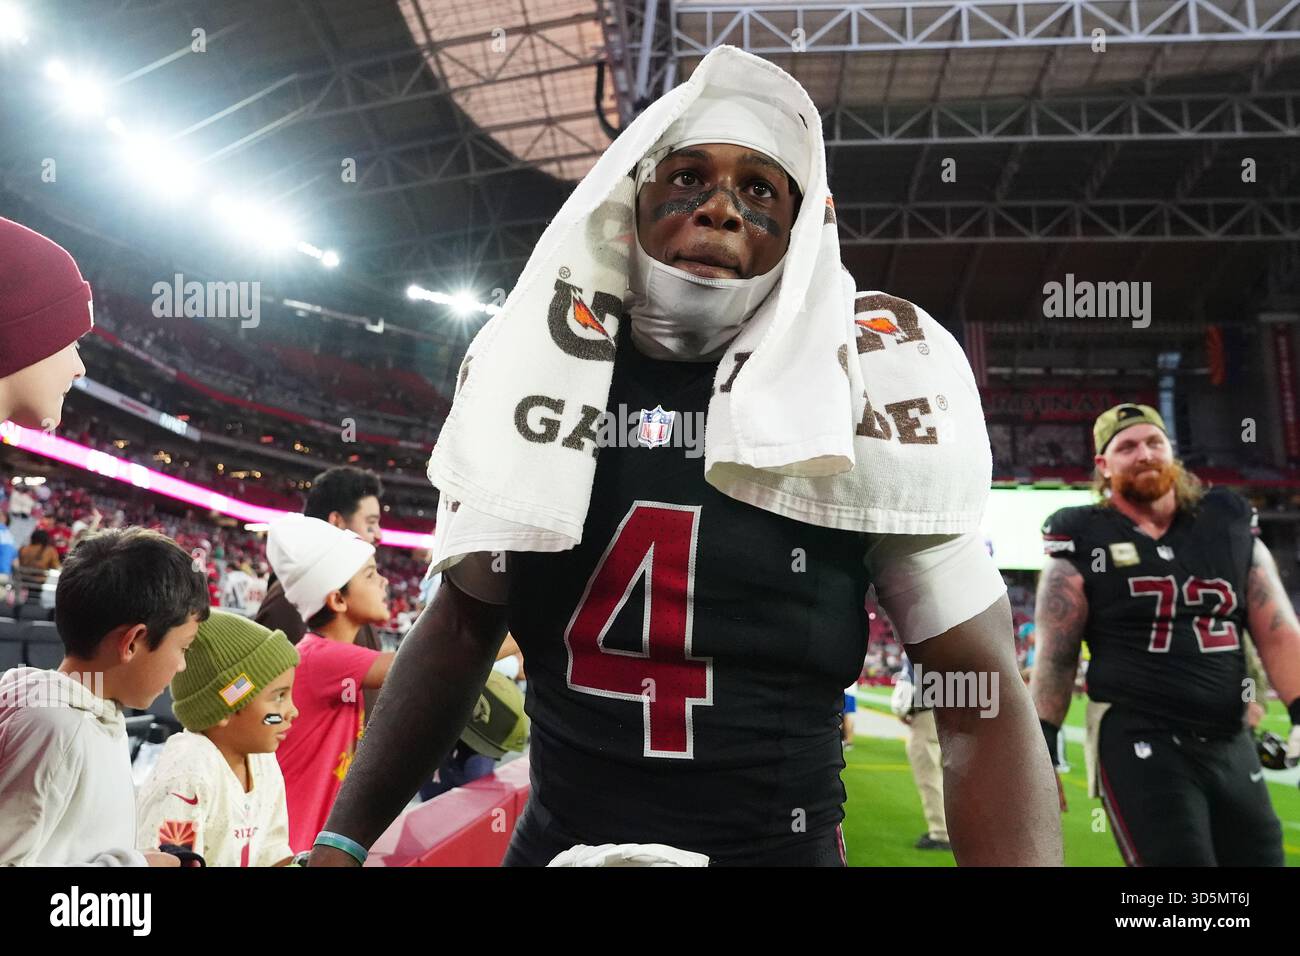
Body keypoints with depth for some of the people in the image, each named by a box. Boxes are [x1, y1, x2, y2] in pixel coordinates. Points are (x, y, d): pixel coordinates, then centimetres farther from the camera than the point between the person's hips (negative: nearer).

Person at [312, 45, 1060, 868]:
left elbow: (983, 701, -11)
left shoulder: (862, 388, -11)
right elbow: (467, 620, 5)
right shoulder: (543, 365, -3)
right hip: (555, 841, 3)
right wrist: (344, 839, 1)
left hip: (780, 848, -2)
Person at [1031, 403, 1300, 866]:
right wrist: (1039, 751, -3)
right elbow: (1055, 660, -2)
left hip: (1231, 744, 5)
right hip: (1137, 742, -5)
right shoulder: (1084, 543, -4)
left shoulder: (1231, 528, 8)